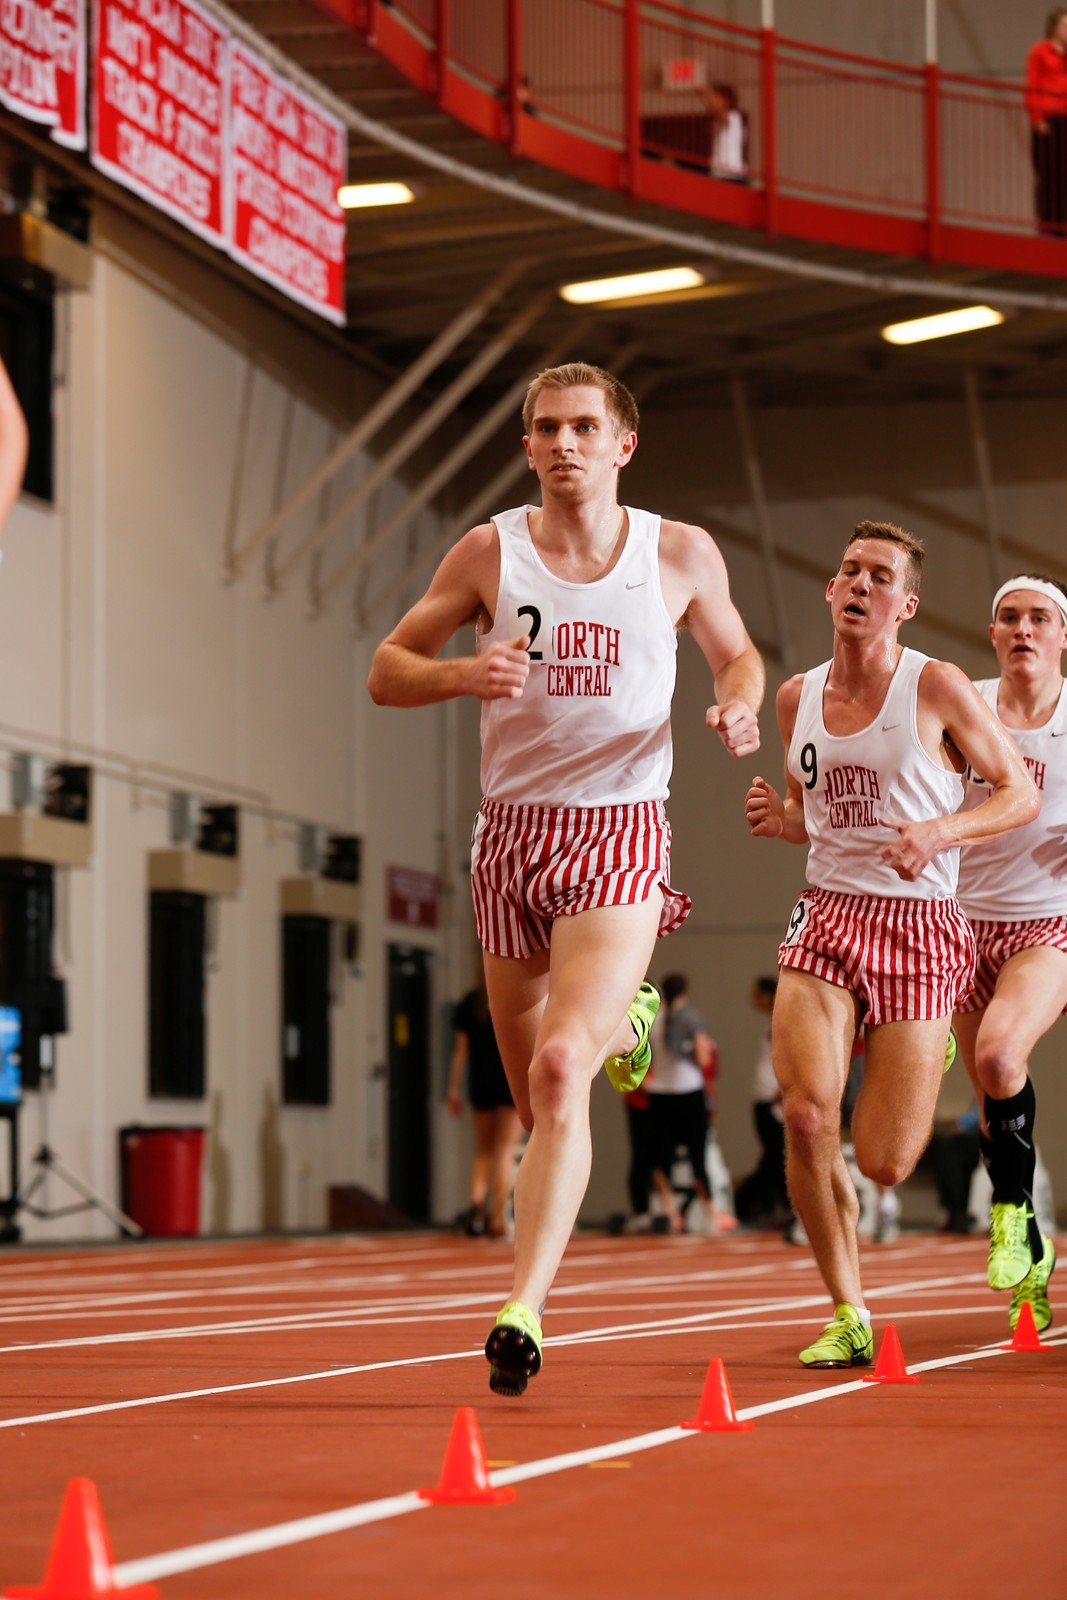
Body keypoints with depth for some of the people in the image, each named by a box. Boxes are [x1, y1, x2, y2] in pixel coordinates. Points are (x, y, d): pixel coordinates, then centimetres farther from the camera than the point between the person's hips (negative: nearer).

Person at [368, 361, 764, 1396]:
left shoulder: (682, 554, 2)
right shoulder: (490, 552, 1)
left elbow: (737, 654, 19)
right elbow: (386, 670, 6)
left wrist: (740, 706, -4)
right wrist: (461, 673, -16)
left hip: (621, 838, -3)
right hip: (514, 835, 3)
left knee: (559, 1069, -23)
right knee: (539, 1098, 14)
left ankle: (524, 1310, -24)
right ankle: (626, 1021, 51)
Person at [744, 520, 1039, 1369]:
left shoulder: (936, 687, -6)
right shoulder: (798, 698, 8)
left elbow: (1022, 793, -1)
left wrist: (942, 831, -18)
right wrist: (778, 820, 0)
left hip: (918, 925, -3)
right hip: (827, 916, 3)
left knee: (885, 1163, -2)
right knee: (808, 1115, -19)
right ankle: (848, 1315, -4)